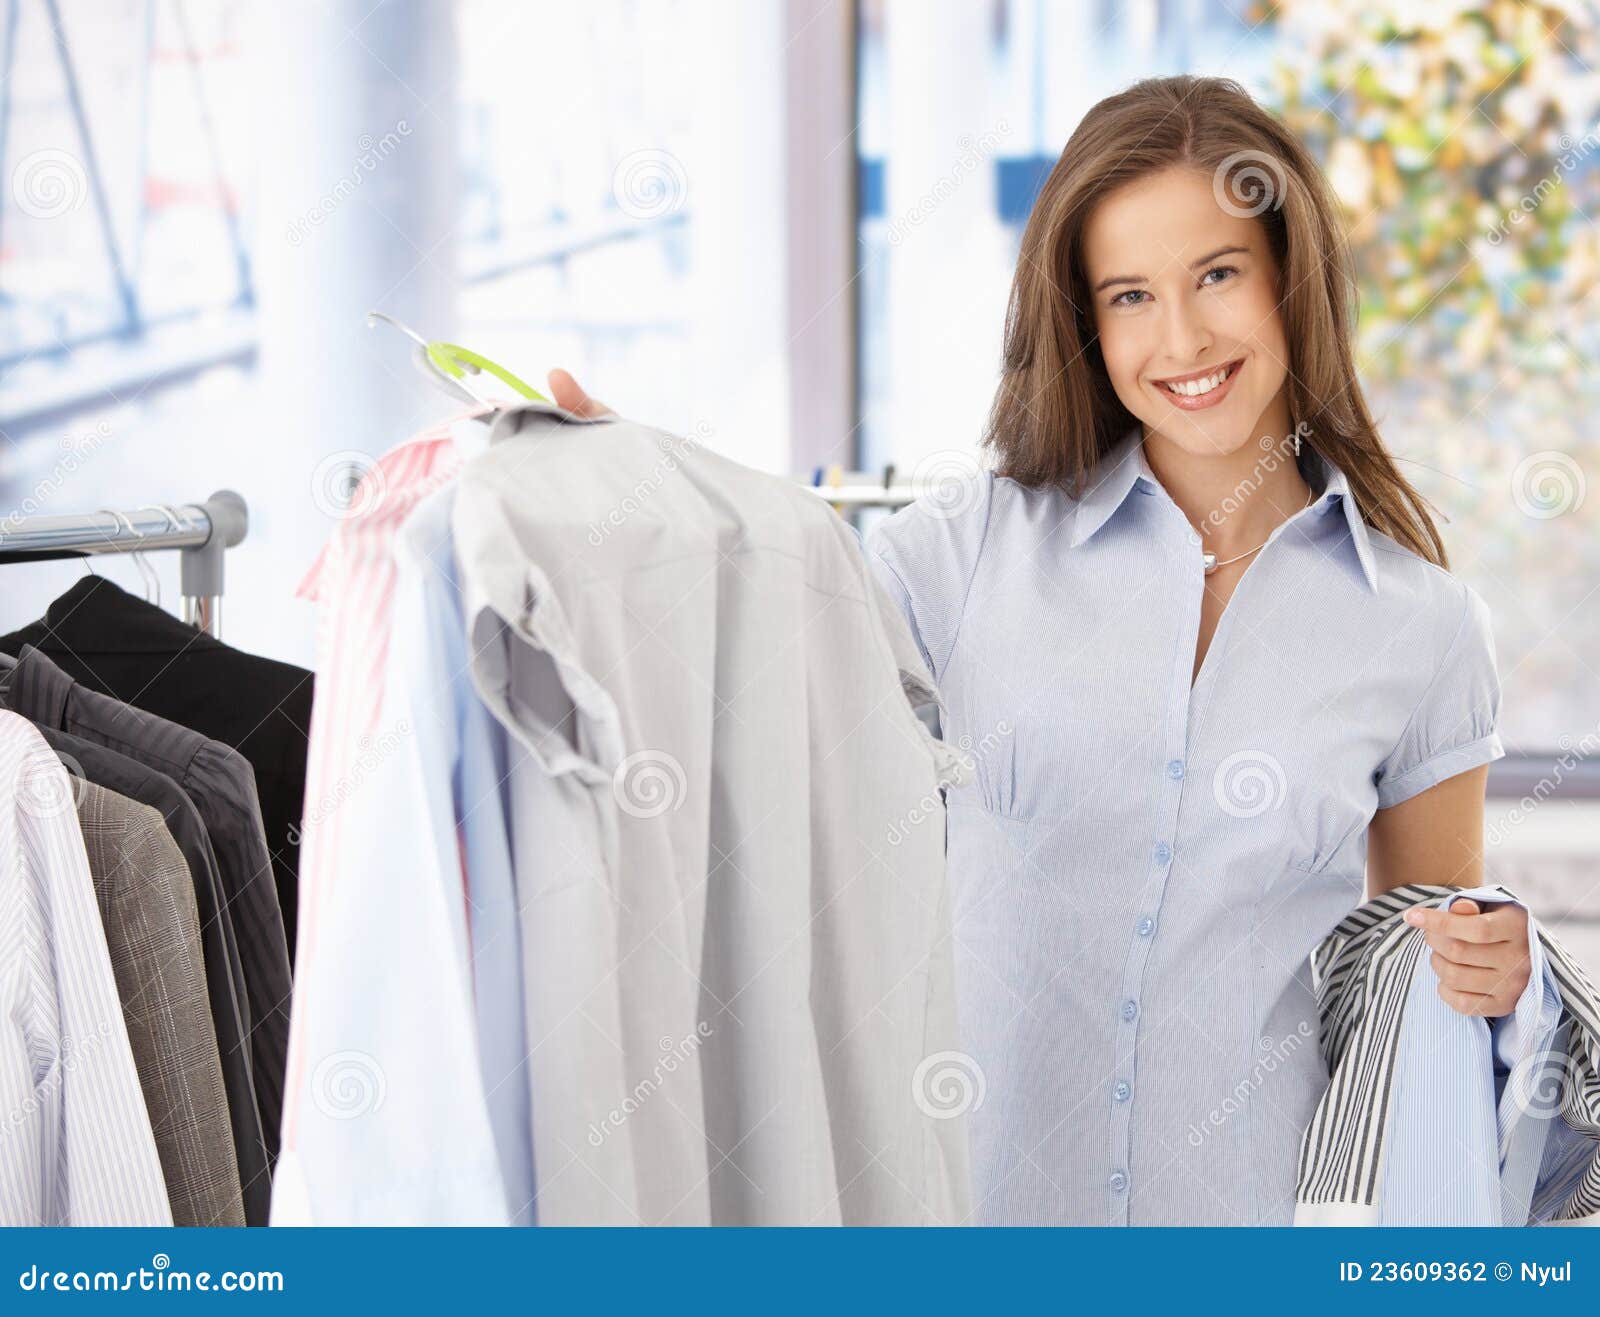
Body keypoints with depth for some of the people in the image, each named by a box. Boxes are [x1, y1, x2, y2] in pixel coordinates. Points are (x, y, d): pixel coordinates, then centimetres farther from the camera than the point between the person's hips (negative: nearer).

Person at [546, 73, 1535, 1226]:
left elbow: (1428, 942, 10)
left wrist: (1488, 971, -11)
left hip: (1259, 1209, 0)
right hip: (979, 1189, 0)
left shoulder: (1421, 623, 0)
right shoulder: (974, 546, -2)